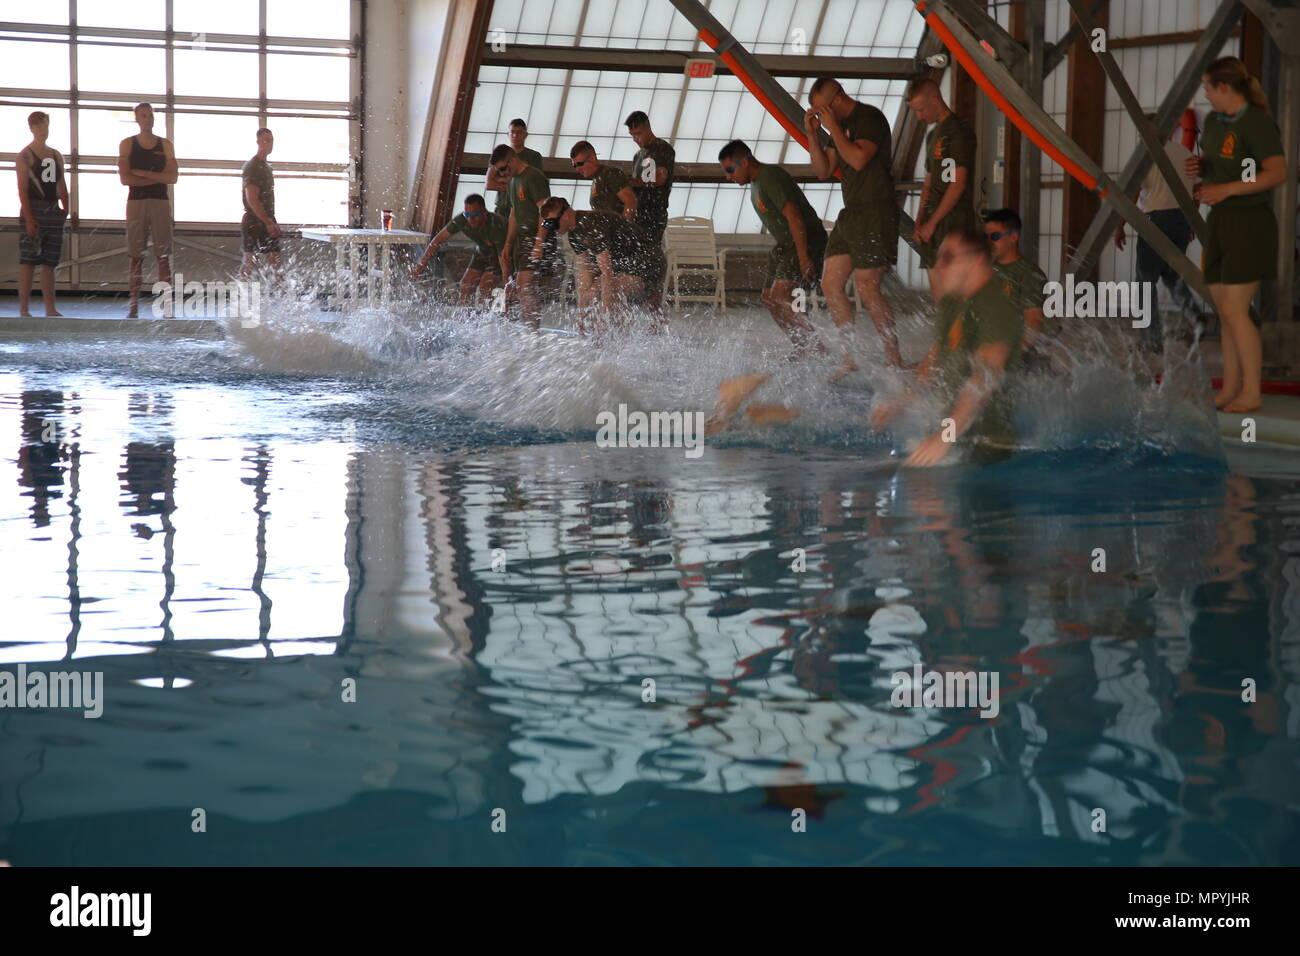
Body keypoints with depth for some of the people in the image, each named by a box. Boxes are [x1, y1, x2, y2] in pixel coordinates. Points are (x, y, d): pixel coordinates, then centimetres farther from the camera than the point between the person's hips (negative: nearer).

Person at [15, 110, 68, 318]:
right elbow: (22, 189, -9)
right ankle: (23, 310, -6)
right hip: (34, 210, -6)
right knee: (28, 262, -6)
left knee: (49, 263, 7)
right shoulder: (25, 156, -3)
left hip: (53, 212, 6)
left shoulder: (56, 156, 16)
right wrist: (28, 219, -17)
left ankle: (50, 309, 9)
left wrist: (66, 210, 8)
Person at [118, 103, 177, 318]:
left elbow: (172, 177, -1)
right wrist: (157, 178, -6)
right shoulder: (127, 144, 6)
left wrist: (142, 174, -9)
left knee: (164, 256, -4)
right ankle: (134, 305, 1)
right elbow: (125, 179, -5)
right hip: (136, 202, -1)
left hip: (161, 203, 1)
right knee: (136, 257, -1)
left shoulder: (165, 145, 10)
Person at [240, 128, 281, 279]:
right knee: (250, 262, -7)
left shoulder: (266, 166, 18)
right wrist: (268, 222, -22)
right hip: (254, 222, -9)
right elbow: (252, 199, -19)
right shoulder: (252, 167, -11)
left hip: (267, 222, 9)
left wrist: (272, 222, 17)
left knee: (275, 261, 4)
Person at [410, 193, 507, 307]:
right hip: (481, 252, 5)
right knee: (466, 286, -4)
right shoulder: (462, 220, -25)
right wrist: (421, 264, -18)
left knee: (484, 288, -21)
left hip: (499, 254, -5)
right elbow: (439, 239, -15)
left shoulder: (497, 226, -40)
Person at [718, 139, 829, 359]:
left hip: (806, 240, -11)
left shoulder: (771, 178, -18)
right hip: (787, 243, 11)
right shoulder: (756, 184, 15)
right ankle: (803, 349, 9)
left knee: (780, 294, -22)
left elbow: (794, 217, -24)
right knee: (769, 298, 7)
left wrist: (803, 257, -27)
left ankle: (816, 348, -22)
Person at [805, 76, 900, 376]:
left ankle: (894, 359, -2)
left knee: (866, 289, -10)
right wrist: (812, 134, 6)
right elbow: (824, 171, 18)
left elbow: (858, 159, -24)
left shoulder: (870, 118, -10)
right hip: (851, 214, 10)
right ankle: (851, 356, 11)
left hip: (875, 214, -10)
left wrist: (832, 126, -16)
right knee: (830, 285, 5)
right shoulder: (841, 126, 17)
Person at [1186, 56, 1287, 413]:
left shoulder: (1257, 123, -13)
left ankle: (1251, 391, -6)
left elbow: (1278, 171, -24)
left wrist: (1227, 189, -25)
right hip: (1219, 222, 9)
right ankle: (1230, 388, 12)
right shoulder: (1213, 121, 13)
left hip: (1249, 222, -8)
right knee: (1225, 311, 7)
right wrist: (1198, 167, 5)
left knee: (1234, 310, -12)